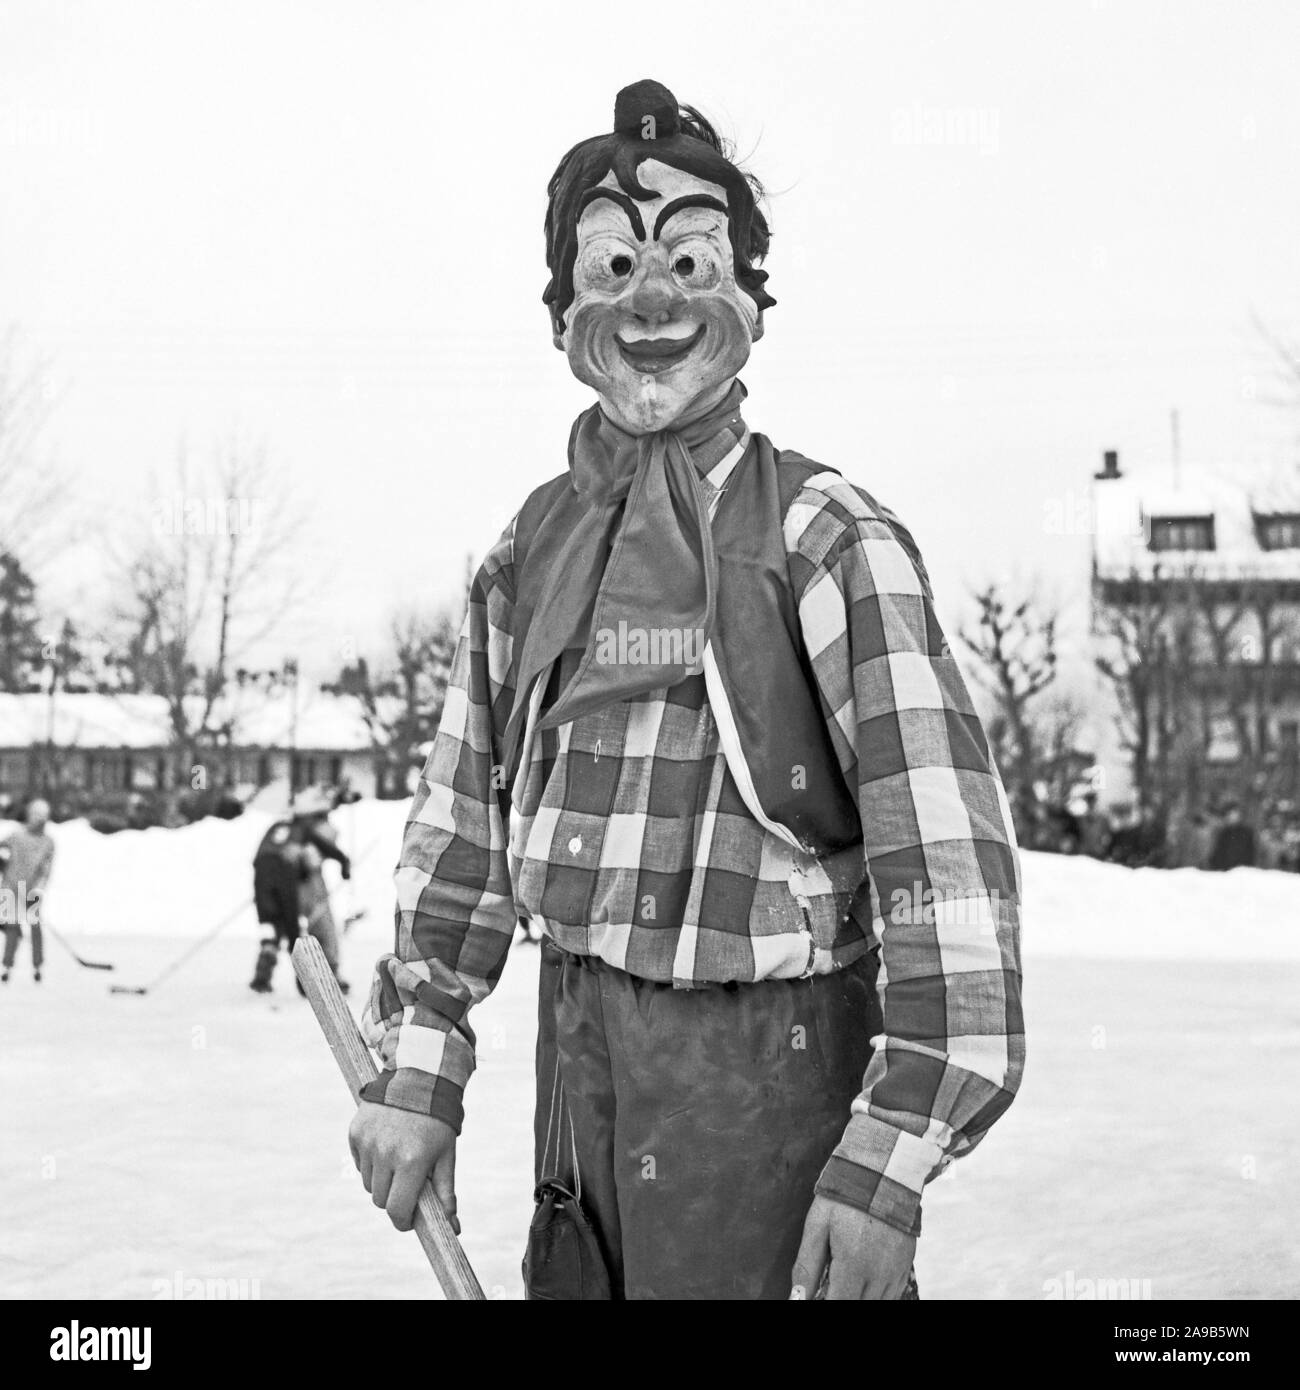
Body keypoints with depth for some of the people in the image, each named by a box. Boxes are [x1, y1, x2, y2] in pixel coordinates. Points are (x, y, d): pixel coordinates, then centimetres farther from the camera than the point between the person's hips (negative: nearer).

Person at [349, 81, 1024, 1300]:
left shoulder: (825, 537, -9)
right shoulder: (531, 547, 10)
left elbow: (944, 837, -16)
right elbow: (463, 815, 16)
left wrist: (889, 1161, -20)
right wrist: (418, 1067, 12)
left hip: (767, 1071, -5)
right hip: (577, 1056, 6)